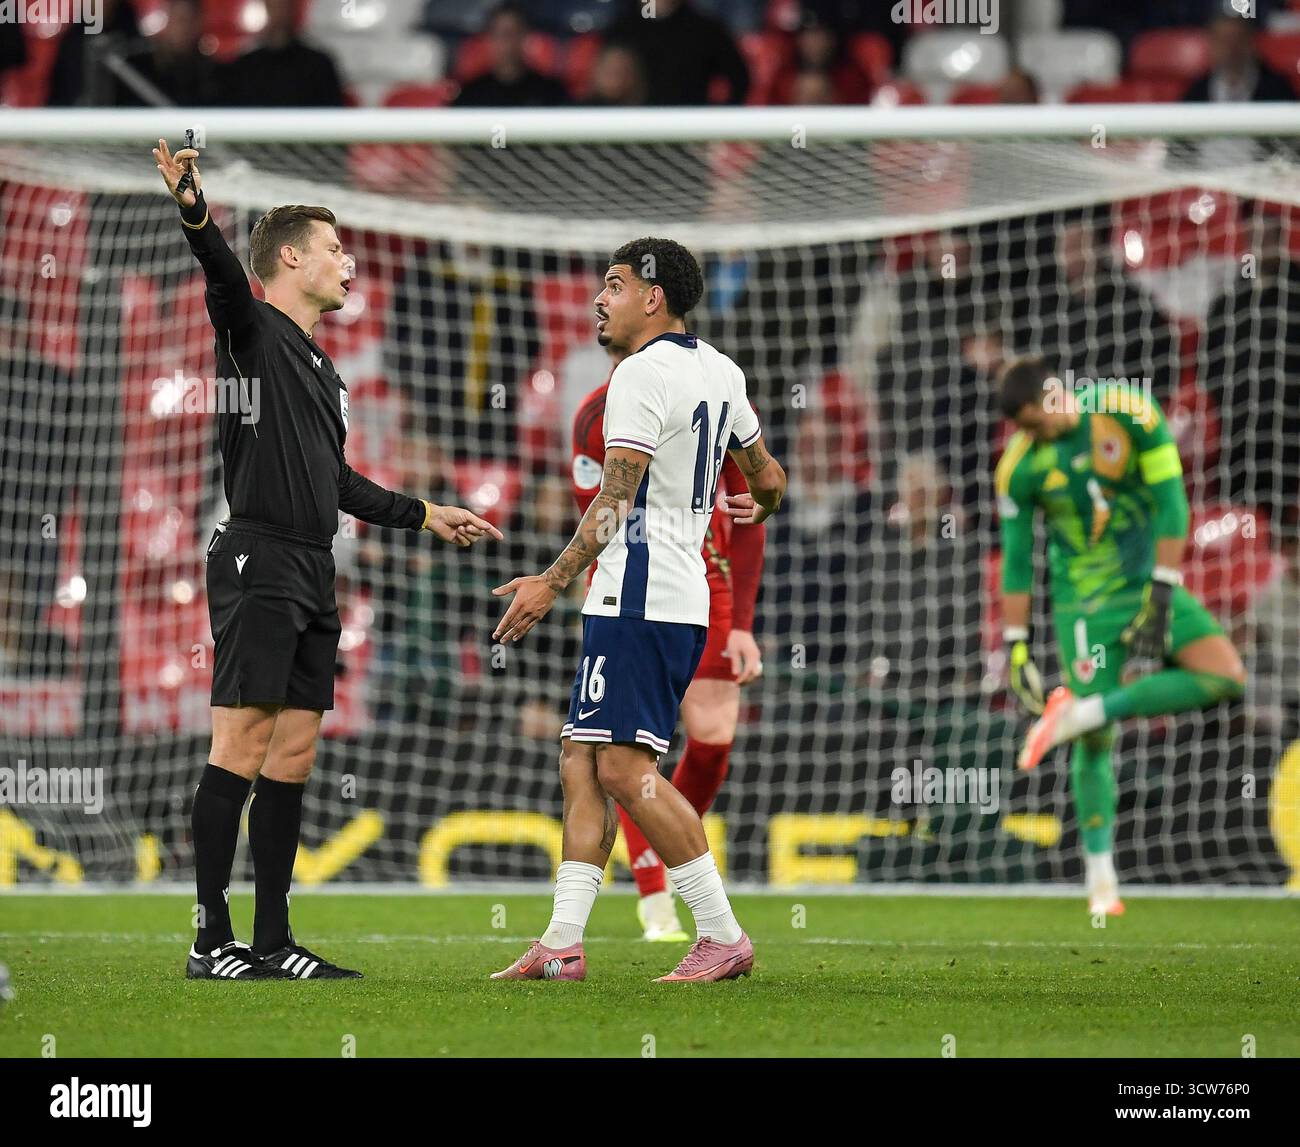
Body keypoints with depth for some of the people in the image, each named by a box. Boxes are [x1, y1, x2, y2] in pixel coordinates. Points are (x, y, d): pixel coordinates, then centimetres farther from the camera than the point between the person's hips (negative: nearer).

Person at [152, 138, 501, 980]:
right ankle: (211, 940, -12)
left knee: (294, 755, 7)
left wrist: (424, 515, 38)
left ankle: (273, 941, 9)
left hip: (313, 576, 9)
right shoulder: (255, 331, -3)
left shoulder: (320, 366, 23)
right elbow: (225, 276, -25)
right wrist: (194, 213, -45)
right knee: (242, 747, -11)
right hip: (260, 560, -9)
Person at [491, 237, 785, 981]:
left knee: (626, 766, -13)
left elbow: (616, 500, -18)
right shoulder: (719, 371, 16)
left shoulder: (643, 374, -11)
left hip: (638, 596, -10)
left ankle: (723, 935, -13)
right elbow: (769, 479, 27)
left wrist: (553, 583, -18)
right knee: (583, 761, 9)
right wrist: (759, 508, 50)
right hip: (684, 594, 10)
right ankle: (563, 943, 5)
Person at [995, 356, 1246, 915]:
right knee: (1094, 743, -7)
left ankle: (1083, 713, -14)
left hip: (1149, 581, 1)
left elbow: (1171, 502, -12)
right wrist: (1015, 645, -4)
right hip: (1084, 600, -1)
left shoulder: (1128, 412, -14)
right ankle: (1101, 880, 4)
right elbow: (1016, 560, -3)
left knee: (1226, 675, -19)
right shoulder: (1019, 466, -11)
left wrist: (1161, 595, -15)